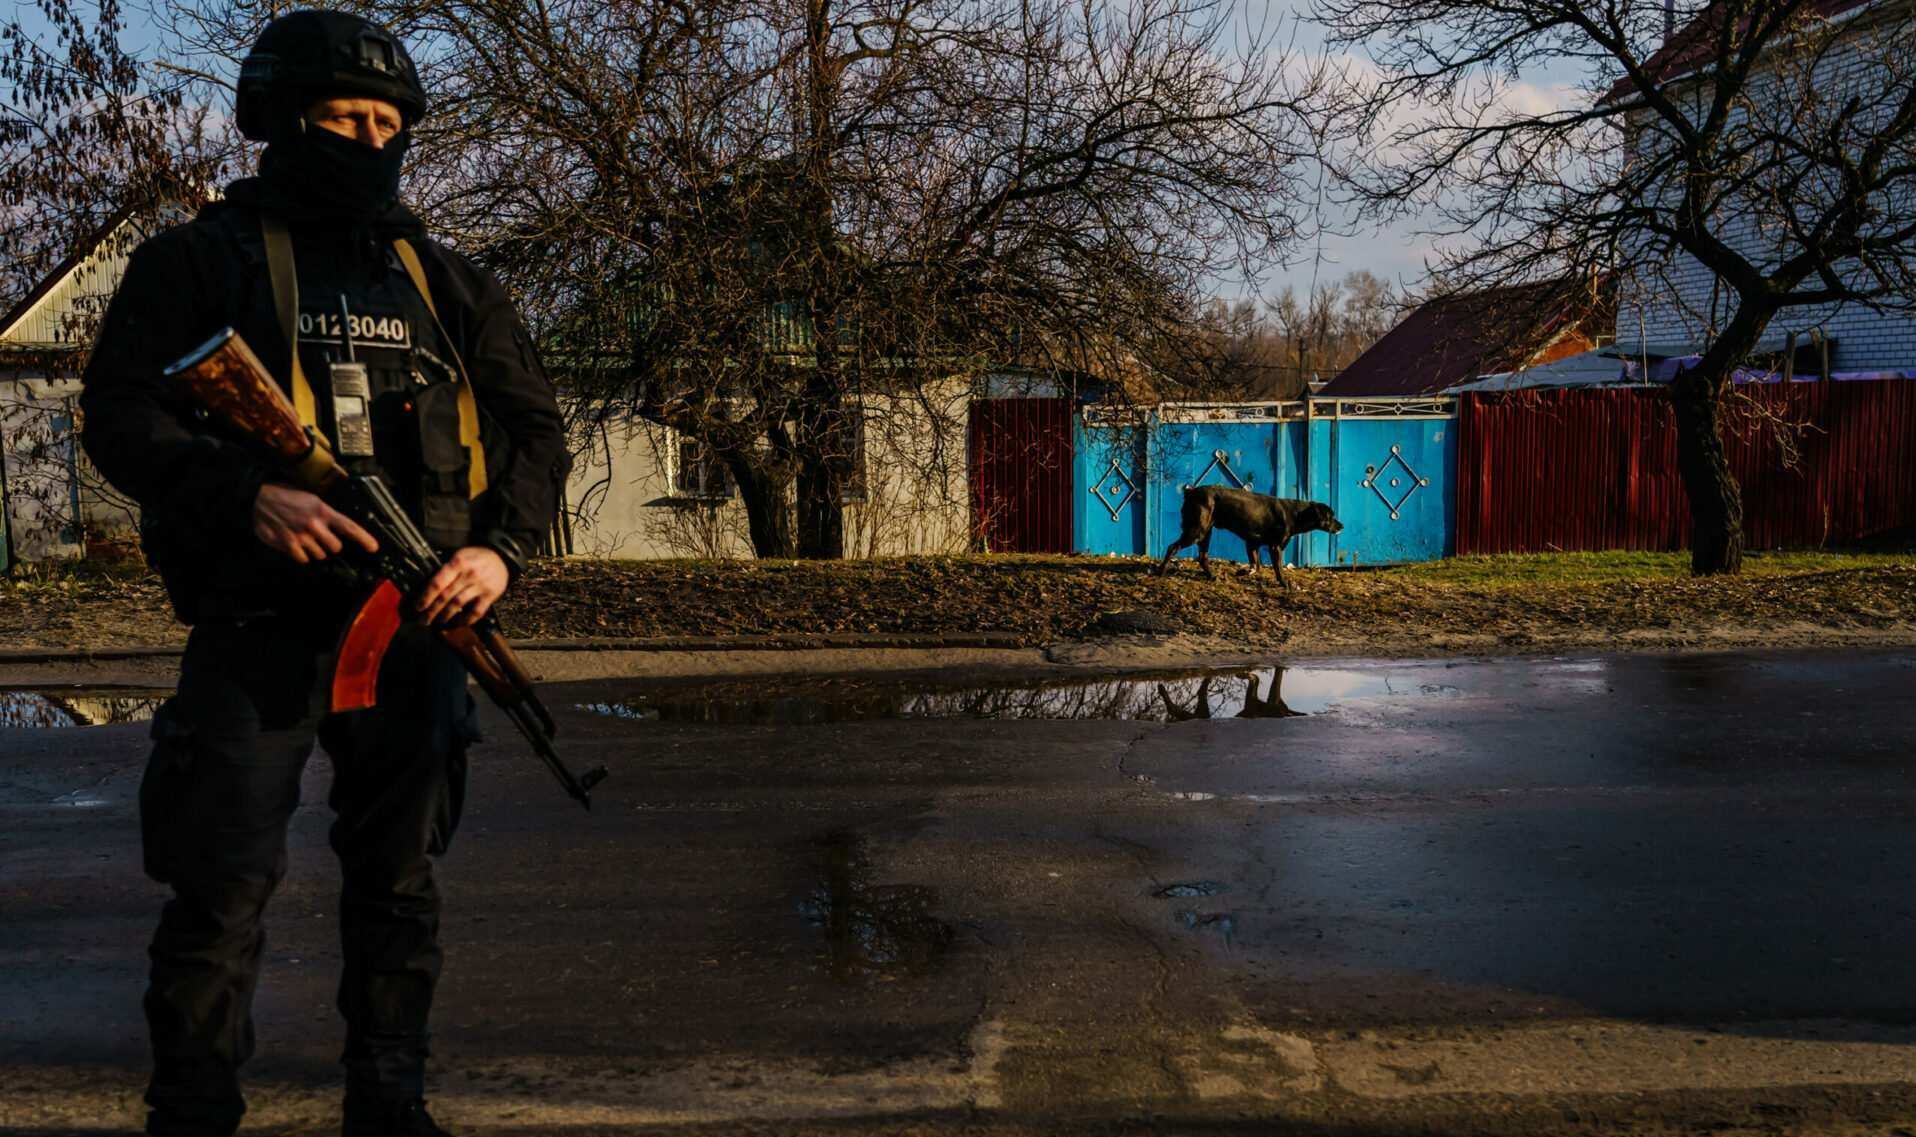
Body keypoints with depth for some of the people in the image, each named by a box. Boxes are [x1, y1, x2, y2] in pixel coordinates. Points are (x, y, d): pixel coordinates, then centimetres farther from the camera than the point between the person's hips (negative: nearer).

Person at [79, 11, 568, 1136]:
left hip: (415, 622, 4)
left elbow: (535, 422, 12)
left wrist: (500, 546, -5)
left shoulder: (442, 277, 13)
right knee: (222, 887, -3)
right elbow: (121, 414, -5)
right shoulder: (199, 259, 4)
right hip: (258, 621, -3)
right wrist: (248, 496, -21)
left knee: (401, 882, 12)